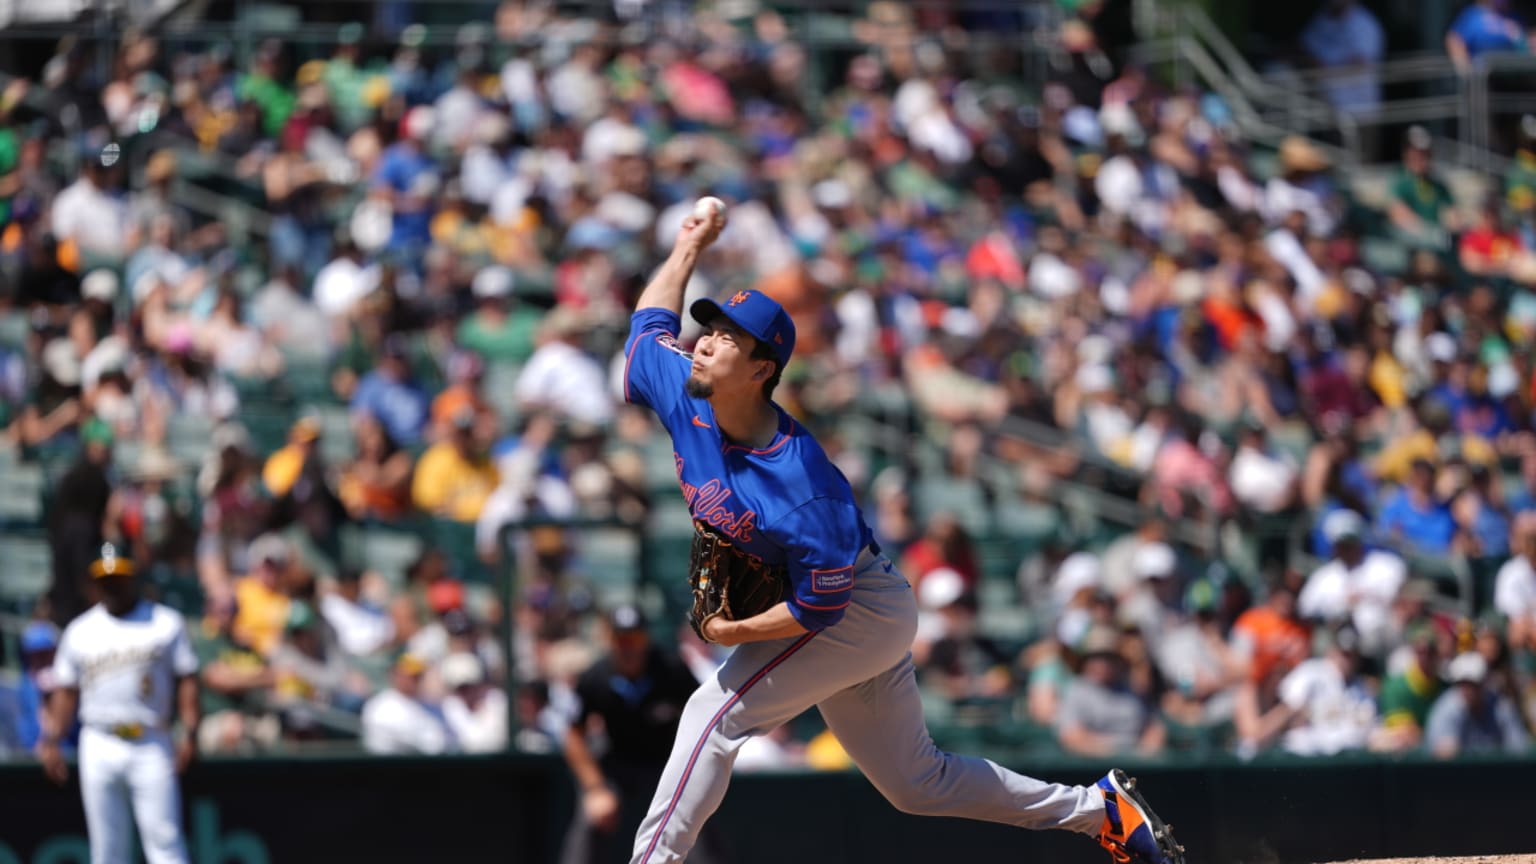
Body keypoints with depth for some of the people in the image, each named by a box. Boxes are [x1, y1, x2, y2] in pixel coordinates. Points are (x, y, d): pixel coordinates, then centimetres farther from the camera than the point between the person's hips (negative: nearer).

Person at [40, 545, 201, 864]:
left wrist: (189, 733, -10)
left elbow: (186, 679, 2)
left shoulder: (165, 622, 6)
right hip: (99, 749, 3)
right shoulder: (80, 631, 13)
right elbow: (66, 691, 16)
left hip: (152, 745, -2)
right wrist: (51, 740, 4)